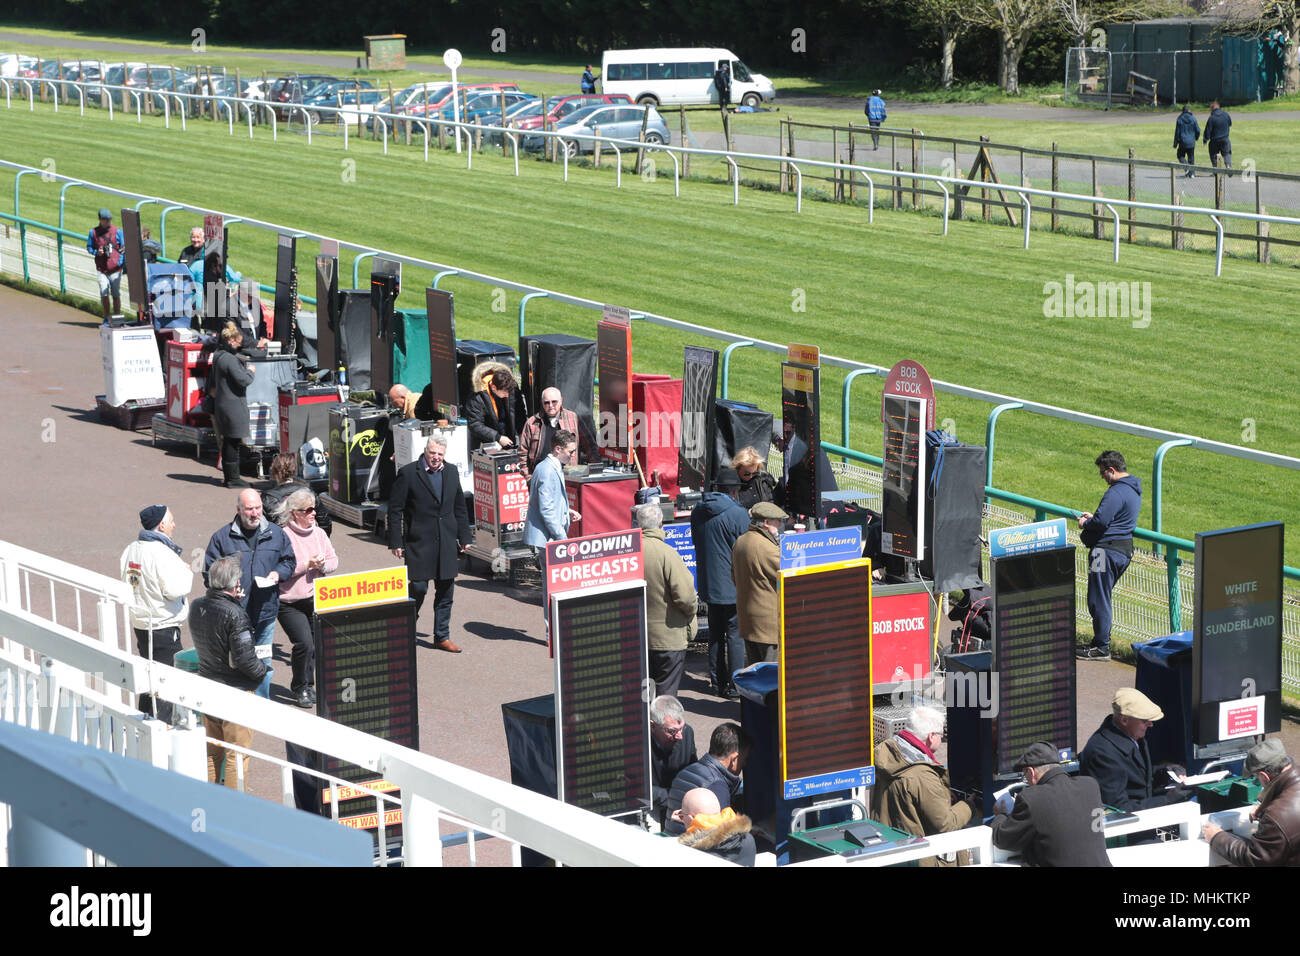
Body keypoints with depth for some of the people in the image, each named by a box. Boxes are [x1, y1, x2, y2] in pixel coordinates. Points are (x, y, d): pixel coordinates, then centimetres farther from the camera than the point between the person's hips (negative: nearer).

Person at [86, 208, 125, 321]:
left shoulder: (118, 231, 3)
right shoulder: (93, 232, 5)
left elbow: (123, 248, 4)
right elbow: (89, 247, 14)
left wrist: (122, 263, -10)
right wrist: (97, 252, -7)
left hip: (115, 269, 0)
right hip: (101, 269, 0)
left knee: (116, 295, 4)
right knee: (104, 294, -7)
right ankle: (107, 318, 6)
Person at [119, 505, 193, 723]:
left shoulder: (131, 549, 8)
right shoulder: (161, 553, -21)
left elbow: (127, 582, 17)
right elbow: (175, 589, -24)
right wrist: (187, 572, -7)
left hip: (139, 622, 9)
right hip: (163, 627, -9)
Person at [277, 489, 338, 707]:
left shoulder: (319, 533, 10)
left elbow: (334, 560, 11)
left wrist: (323, 565, -10)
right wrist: (307, 565, -17)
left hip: (317, 600, 6)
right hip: (290, 604, -6)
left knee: (316, 646, 6)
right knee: (304, 644, -15)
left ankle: (307, 685, 25)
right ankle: (300, 687, 4)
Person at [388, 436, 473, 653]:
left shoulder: (451, 473, 10)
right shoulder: (408, 474, -6)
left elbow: (460, 508, 18)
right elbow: (395, 509, -5)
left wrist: (464, 537, 13)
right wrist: (395, 542, -8)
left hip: (447, 543, 5)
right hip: (419, 542, -5)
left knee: (446, 590, 7)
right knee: (418, 587, -6)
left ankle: (442, 637, 16)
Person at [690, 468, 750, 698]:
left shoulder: (697, 511, 3)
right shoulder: (738, 514, -17)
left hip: (707, 584, 6)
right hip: (733, 586, -6)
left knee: (715, 635, 16)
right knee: (736, 635, 1)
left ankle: (717, 682, 21)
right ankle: (735, 686, 2)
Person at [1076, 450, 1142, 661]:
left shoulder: (1116, 492, -19)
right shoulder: (1133, 490, 15)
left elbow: (1101, 522, -25)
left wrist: (1085, 524, -4)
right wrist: (1092, 518, 16)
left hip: (1107, 550, -11)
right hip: (1123, 550, 11)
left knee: (1098, 600, -5)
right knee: (1101, 598, 18)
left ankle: (1101, 648, -2)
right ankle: (1100, 642, 24)